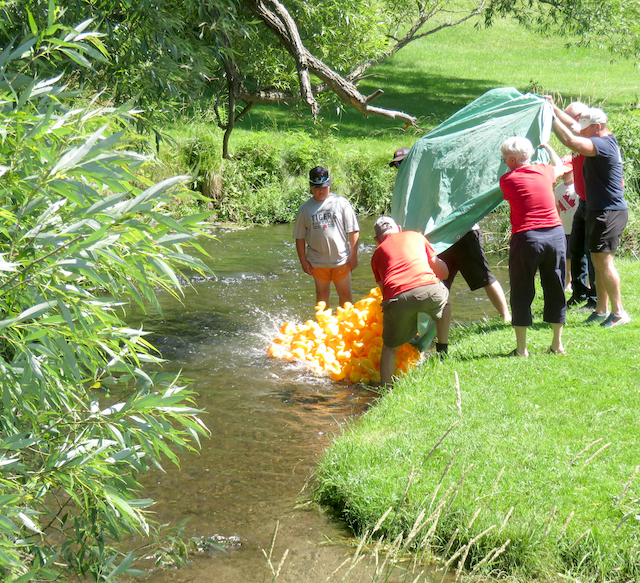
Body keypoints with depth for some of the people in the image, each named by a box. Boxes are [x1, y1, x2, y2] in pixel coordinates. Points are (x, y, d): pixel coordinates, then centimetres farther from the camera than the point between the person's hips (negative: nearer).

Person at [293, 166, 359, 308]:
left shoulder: (341, 203, -1)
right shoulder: (305, 208, 3)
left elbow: (353, 231, 0)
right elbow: (299, 238, 6)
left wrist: (353, 255, -3)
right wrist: (303, 261, 3)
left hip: (341, 259, -1)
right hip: (318, 262, 1)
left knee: (345, 295, 6)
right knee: (322, 295, 12)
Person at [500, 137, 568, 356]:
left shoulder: (507, 179, -3)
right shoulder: (544, 171, 9)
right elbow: (559, 166, 32)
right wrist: (549, 149, 51)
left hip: (525, 238, -4)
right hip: (555, 234, 4)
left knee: (522, 293, 5)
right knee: (555, 290, 14)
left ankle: (521, 348, 5)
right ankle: (557, 344, 19)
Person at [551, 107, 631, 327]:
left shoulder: (603, 144, -17)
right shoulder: (608, 145, 17)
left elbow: (570, 141, -30)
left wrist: (553, 118, -21)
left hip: (608, 213, -11)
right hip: (602, 211, 11)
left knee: (603, 261, -11)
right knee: (598, 261, 13)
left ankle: (619, 312, -8)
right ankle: (601, 310, 19)